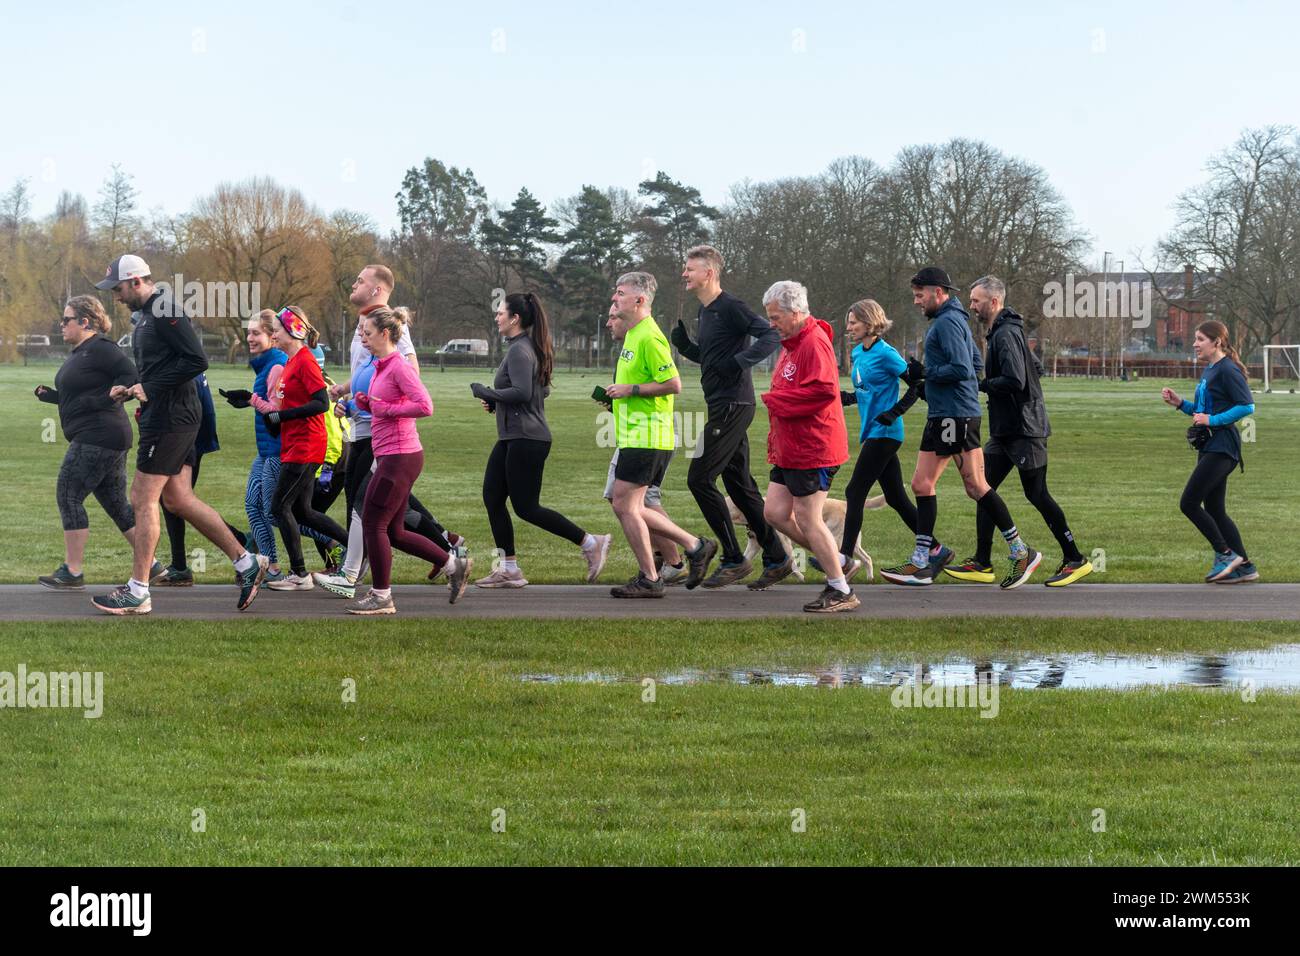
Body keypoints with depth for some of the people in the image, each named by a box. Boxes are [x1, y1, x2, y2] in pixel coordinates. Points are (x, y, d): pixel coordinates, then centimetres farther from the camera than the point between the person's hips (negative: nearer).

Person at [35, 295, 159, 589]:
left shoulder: (99, 348, -14)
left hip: (98, 437, -11)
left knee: (68, 496, -8)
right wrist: (50, 395, 11)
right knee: (115, 502, 12)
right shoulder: (79, 352, 17)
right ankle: (150, 564, 15)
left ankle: (72, 572, -6)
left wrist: (103, 400, -22)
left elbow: (130, 374, -21)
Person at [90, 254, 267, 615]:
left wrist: (150, 389, -19)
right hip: (165, 418, 10)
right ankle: (246, 563, 15)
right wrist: (129, 389, 9)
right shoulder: (147, 316, 18)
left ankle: (137, 592, -1)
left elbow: (196, 361, -21)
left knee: (143, 500, -6)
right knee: (177, 499, 11)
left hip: (170, 419, -10)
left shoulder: (165, 312, -13)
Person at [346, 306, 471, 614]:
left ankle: (381, 597, 4)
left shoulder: (399, 367, -14)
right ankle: (454, 565, 21)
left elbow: (424, 406, -24)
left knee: (373, 523, -4)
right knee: (395, 532, 12)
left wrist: (386, 408, -18)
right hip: (390, 457, 10)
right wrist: (366, 404, 7)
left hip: (400, 457, -10)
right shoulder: (381, 367, 15)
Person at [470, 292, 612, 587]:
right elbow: (541, 390, 23)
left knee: (526, 507, -7)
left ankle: (591, 543, -2)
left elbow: (522, 392, -27)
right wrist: (495, 401, 16)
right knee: (492, 497, 8)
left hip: (526, 439, -11)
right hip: (512, 438, 11)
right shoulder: (530, 348, 16)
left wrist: (487, 393, -14)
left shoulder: (519, 351, -16)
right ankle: (509, 569, 10)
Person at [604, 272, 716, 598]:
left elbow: (673, 383, -21)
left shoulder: (649, 338, -15)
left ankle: (649, 579, 0)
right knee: (631, 507, 11)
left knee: (625, 505, -7)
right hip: (634, 436, 10)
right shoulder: (634, 335, 17)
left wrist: (630, 390, -18)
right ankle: (695, 546, 16)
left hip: (646, 438, -10)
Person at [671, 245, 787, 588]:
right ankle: (776, 559, 17)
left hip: (733, 406, -10)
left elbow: (772, 335, -21)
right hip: (723, 406, 10)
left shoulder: (730, 307, -14)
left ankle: (733, 560, -2)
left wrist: (740, 361, -25)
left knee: (700, 479, -9)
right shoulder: (704, 311, 15)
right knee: (739, 484, 12)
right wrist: (683, 343, 9)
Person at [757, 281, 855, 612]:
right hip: (790, 449, 10)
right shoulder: (792, 344, 16)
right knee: (775, 512, 8)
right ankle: (833, 559, 20)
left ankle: (841, 591, 3)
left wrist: (774, 400, -19)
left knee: (807, 519, -5)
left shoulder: (814, 343, -17)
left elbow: (822, 390, -29)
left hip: (812, 449, -10)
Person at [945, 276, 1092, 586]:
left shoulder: (1006, 335, -17)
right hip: (1006, 430, 10)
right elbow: (1037, 369, 23)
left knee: (1037, 494, -3)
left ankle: (1075, 560, 6)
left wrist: (980, 384, -13)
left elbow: (1014, 381, -27)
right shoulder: (1000, 333, 15)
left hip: (1025, 429, -10)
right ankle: (982, 564, 7)